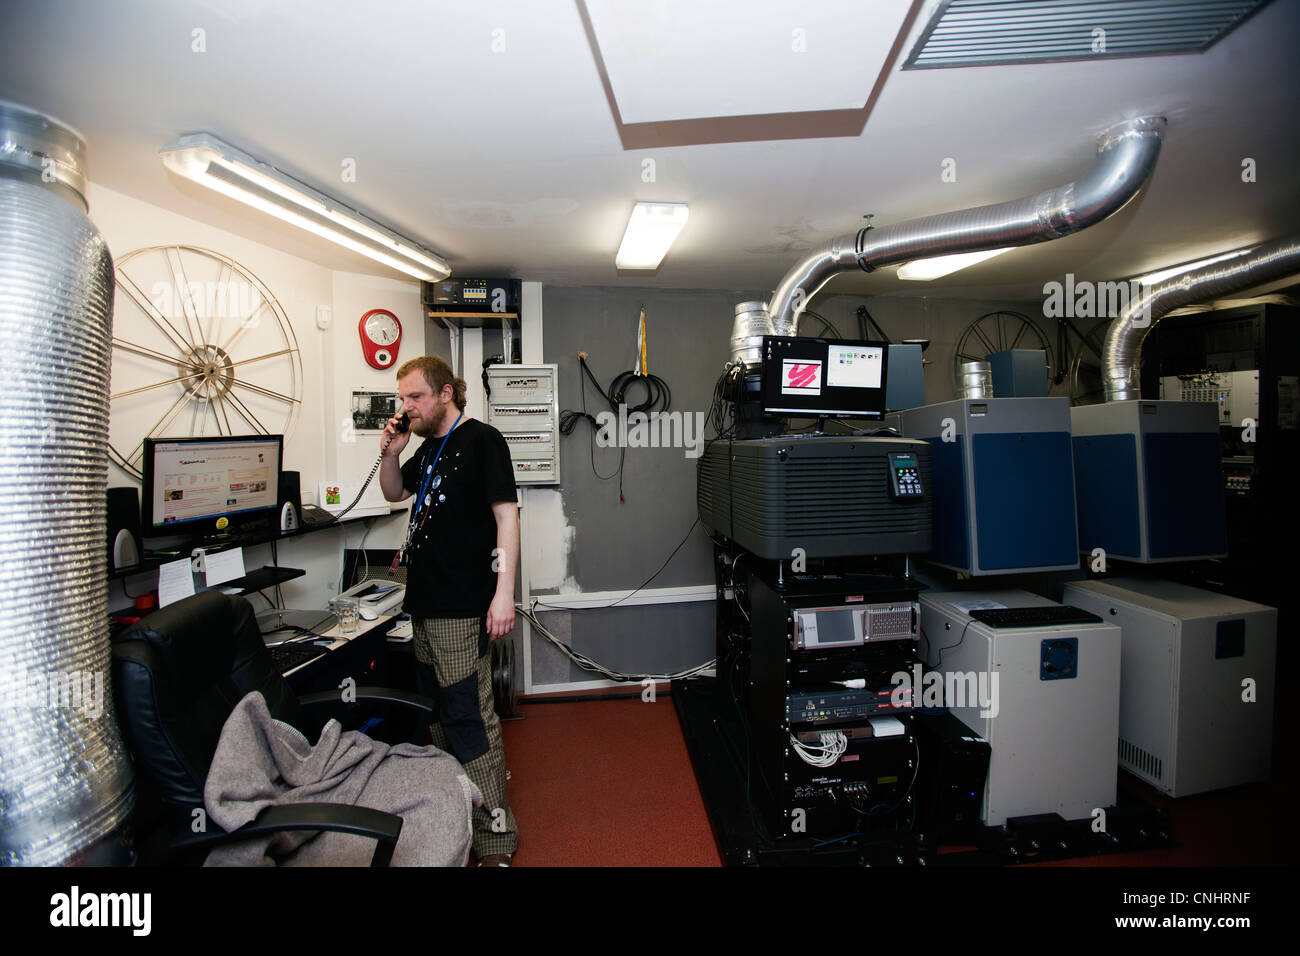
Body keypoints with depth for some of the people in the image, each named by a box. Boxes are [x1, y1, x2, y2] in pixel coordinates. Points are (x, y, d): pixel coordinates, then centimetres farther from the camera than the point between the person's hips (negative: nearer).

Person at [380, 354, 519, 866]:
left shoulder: (481, 440, -10)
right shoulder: (429, 448, 16)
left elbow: (506, 516, -16)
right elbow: (394, 492, 29)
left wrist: (504, 593, -22)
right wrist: (390, 453, 9)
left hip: (461, 608, -9)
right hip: (425, 603, 9)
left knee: (469, 717, -6)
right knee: (437, 710, 20)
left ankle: (495, 835, 7)